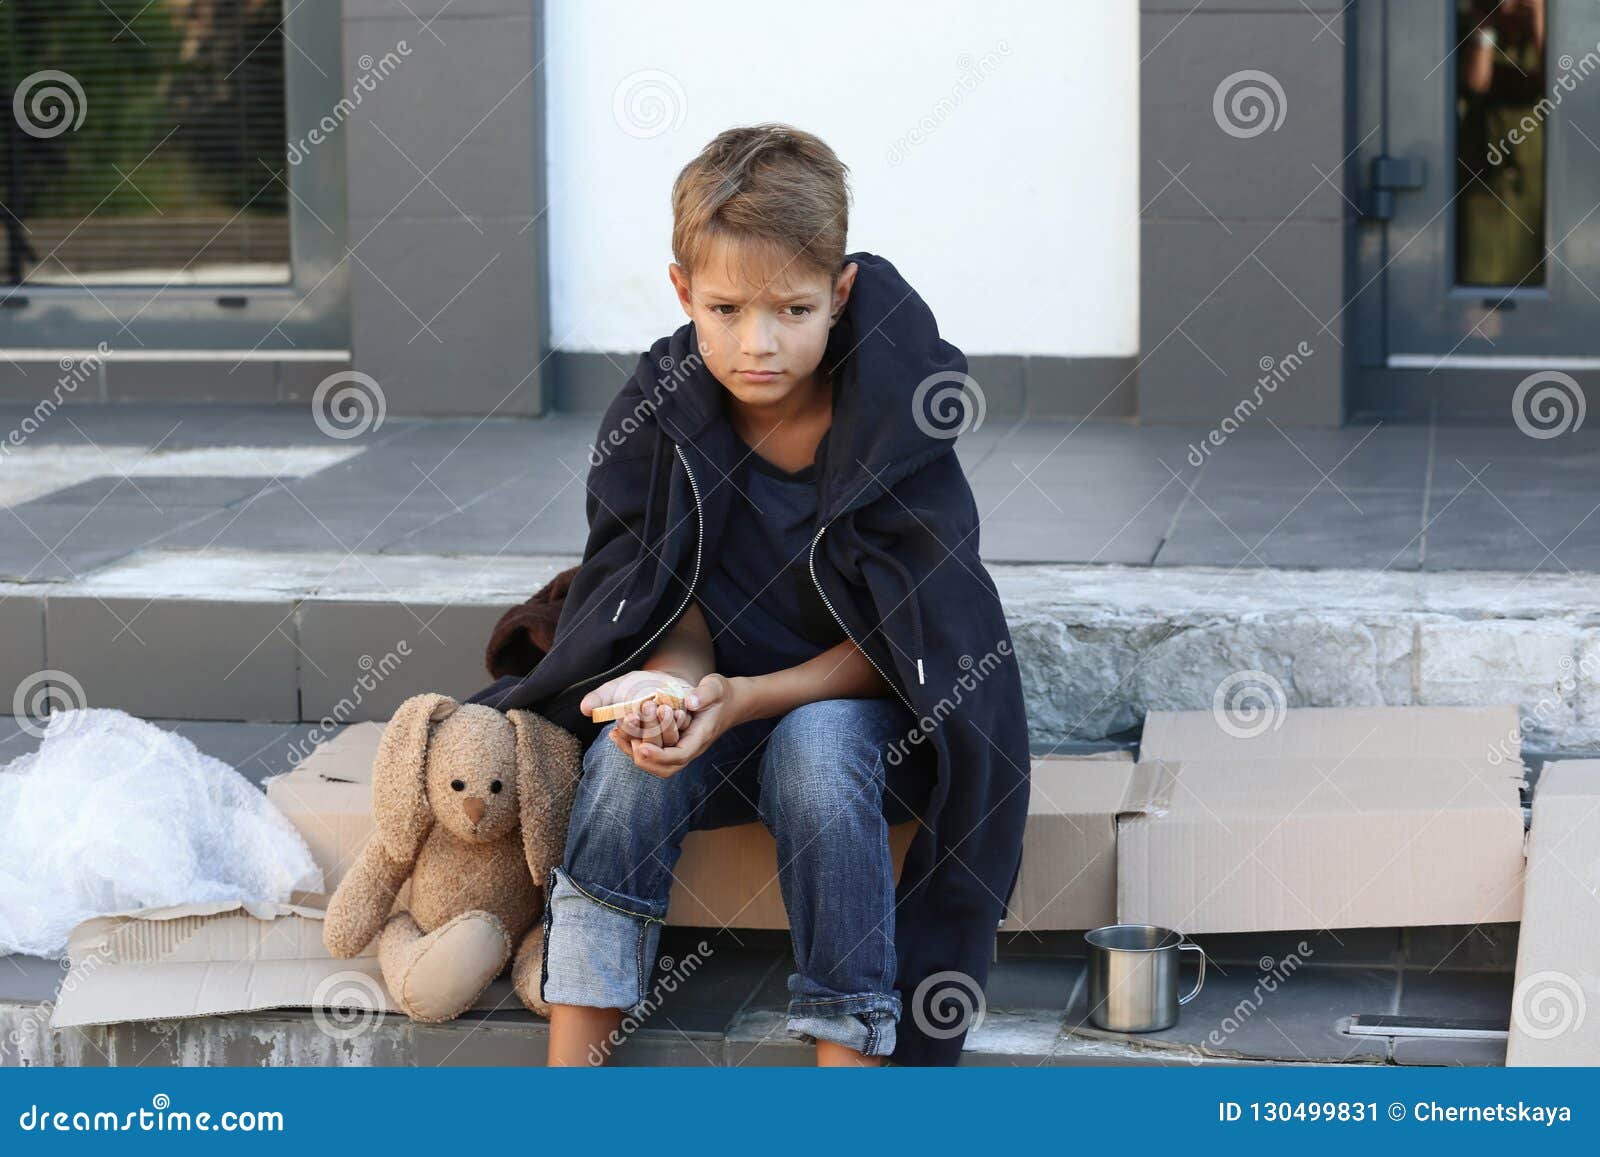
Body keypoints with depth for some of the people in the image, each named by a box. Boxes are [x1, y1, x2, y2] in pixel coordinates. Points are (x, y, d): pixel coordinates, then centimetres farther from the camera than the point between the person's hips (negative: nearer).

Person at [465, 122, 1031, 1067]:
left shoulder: (893, 418, -16)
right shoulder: (659, 414, -8)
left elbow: (892, 643, -14)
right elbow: (674, 605, -2)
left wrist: (745, 699, -28)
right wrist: (674, 684, -26)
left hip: (847, 700, -2)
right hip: (710, 695, 2)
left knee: (816, 751, -34)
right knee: (627, 762, -28)